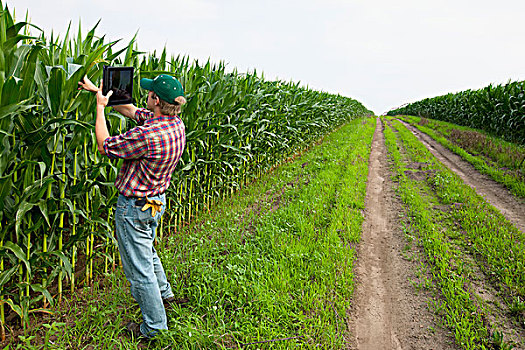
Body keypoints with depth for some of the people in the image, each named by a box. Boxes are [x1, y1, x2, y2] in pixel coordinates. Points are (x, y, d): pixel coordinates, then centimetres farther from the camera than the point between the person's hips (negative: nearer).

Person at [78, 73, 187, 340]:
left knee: (139, 268, 6)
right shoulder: (176, 124, -6)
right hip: (157, 201, 9)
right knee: (147, 251, 31)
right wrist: (100, 92, 11)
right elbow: (131, 110, 7)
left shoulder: (148, 135, -33)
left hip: (134, 208, -9)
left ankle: (153, 326, 21)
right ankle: (163, 293, 51)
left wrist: (100, 107, -6)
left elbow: (104, 146, -17)